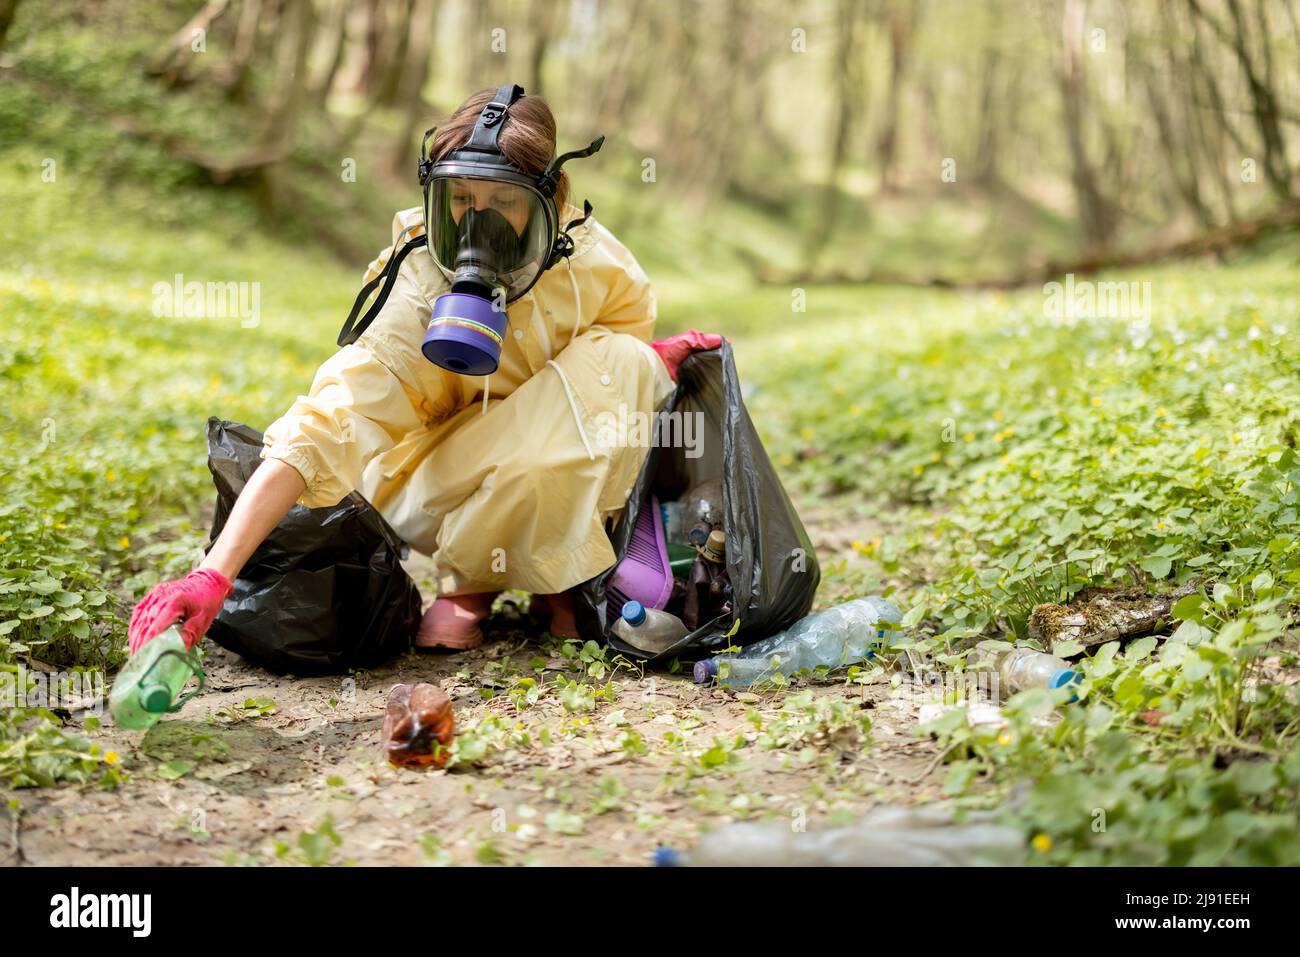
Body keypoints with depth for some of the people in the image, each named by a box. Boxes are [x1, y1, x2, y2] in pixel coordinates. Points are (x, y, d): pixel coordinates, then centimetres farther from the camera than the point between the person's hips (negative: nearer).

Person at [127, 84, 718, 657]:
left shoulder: (594, 263, -16)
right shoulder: (420, 300, -28)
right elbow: (321, 431, -37)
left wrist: (647, 366, -18)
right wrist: (214, 574, -46)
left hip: (563, 489, 5)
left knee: (619, 360, -22)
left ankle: (561, 581, -5)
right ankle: (466, 584, -5)